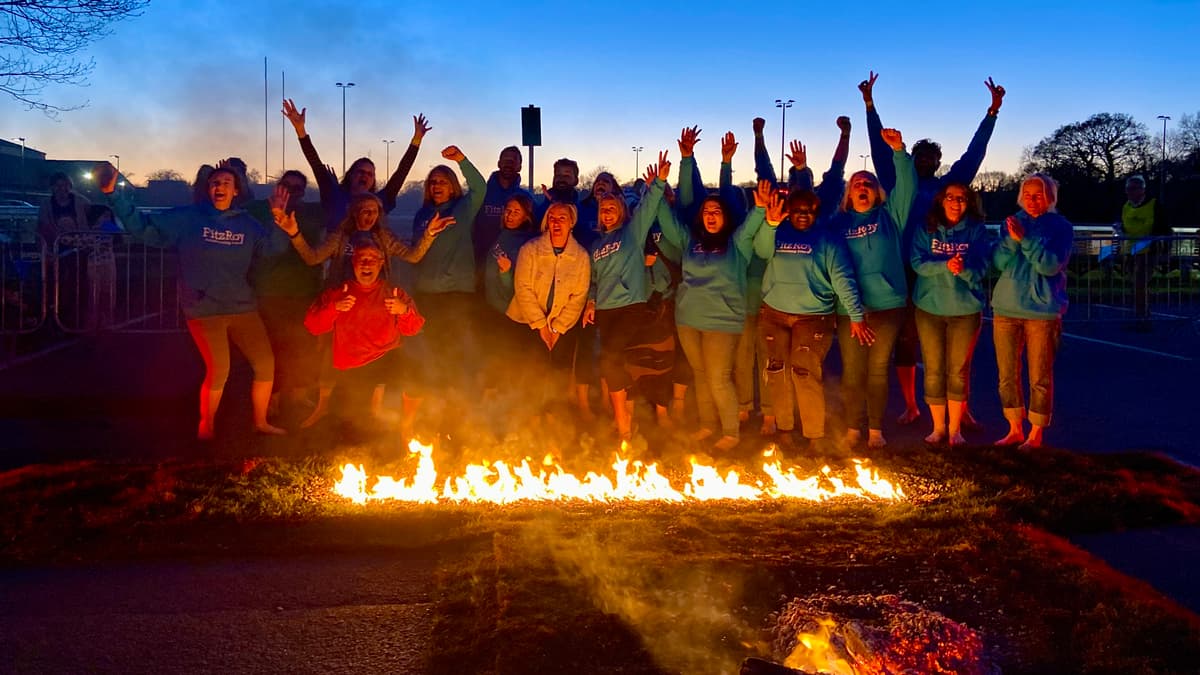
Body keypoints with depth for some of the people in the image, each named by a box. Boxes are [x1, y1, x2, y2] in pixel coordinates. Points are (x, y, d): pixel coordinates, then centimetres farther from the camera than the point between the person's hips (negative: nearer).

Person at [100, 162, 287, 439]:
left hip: (243, 309, 4)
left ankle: (261, 421, 22)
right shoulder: (186, 219, 0)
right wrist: (112, 194, -10)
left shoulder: (246, 224, 9)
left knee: (265, 364, 2)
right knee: (218, 370, -10)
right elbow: (141, 226, -1)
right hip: (204, 311, -4)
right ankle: (205, 427, 12)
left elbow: (270, 248, -2)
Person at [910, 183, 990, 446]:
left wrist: (963, 267, -29)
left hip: (966, 309, 0)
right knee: (933, 371, 5)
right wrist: (945, 265, -26)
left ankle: (955, 429, 17)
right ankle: (938, 428, 18)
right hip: (930, 307, 1)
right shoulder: (926, 229, 2)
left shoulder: (976, 230, 1)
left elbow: (981, 269, -8)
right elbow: (918, 262, -11)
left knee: (959, 370, 5)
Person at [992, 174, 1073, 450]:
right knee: (1008, 374, 8)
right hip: (1006, 308, 4)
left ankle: (1036, 433, 13)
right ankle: (1015, 429, 22)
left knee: (1040, 377, 1)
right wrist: (1012, 239, -16)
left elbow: (1051, 265, -14)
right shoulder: (1013, 222, 9)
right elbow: (999, 262, 0)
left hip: (1042, 310, -3)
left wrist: (1025, 238, -20)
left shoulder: (1060, 227, 0)